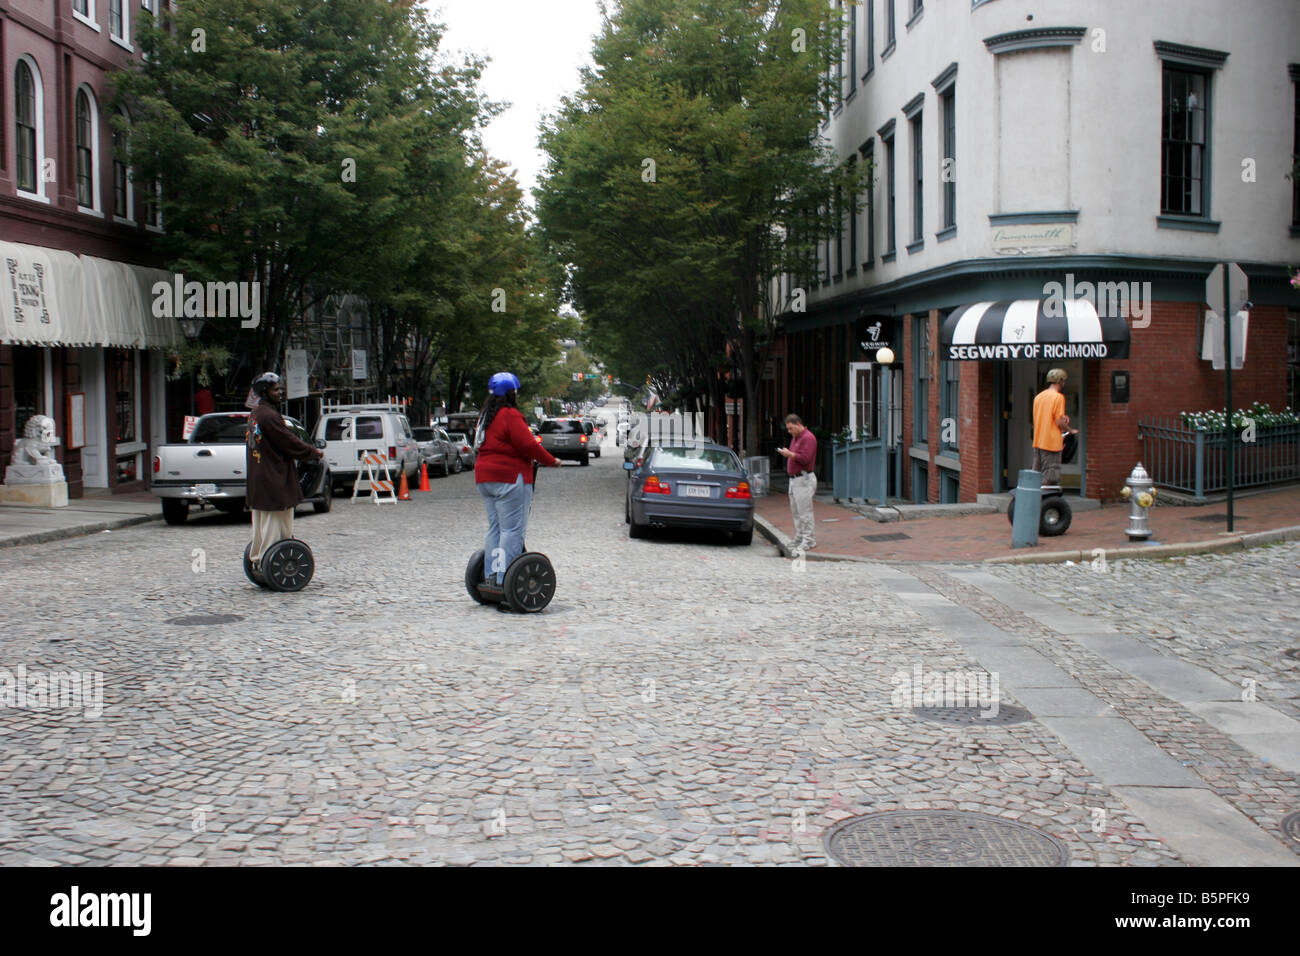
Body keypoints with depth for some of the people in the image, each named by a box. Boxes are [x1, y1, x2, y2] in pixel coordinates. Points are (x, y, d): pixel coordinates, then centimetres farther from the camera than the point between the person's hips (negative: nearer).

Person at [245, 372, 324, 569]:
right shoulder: (268, 415, -18)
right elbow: (289, 442, -17)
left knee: (260, 521, 17)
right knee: (275, 523, -5)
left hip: (258, 477, 10)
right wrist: (314, 452, -4)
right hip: (273, 478, -10)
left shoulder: (255, 413, 14)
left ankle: (257, 559, 24)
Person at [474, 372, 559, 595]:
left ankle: (490, 576, 15)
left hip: (485, 477, 9)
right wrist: (551, 461, -5)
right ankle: (505, 582, -11)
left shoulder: (486, 416, 16)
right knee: (512, 530, -8)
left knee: (495, 528, 14)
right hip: (509, 478, -9)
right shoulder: (510, 415, -12)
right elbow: (527, 444, -18)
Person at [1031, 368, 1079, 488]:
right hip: (1052, 442, -7)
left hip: (1037, 442, 7)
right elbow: (1059, 422, -14)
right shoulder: (1058, 397, -11)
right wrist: (1071, 430, 2)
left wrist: (1062, 418, 13)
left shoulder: (1038, 396, 12)